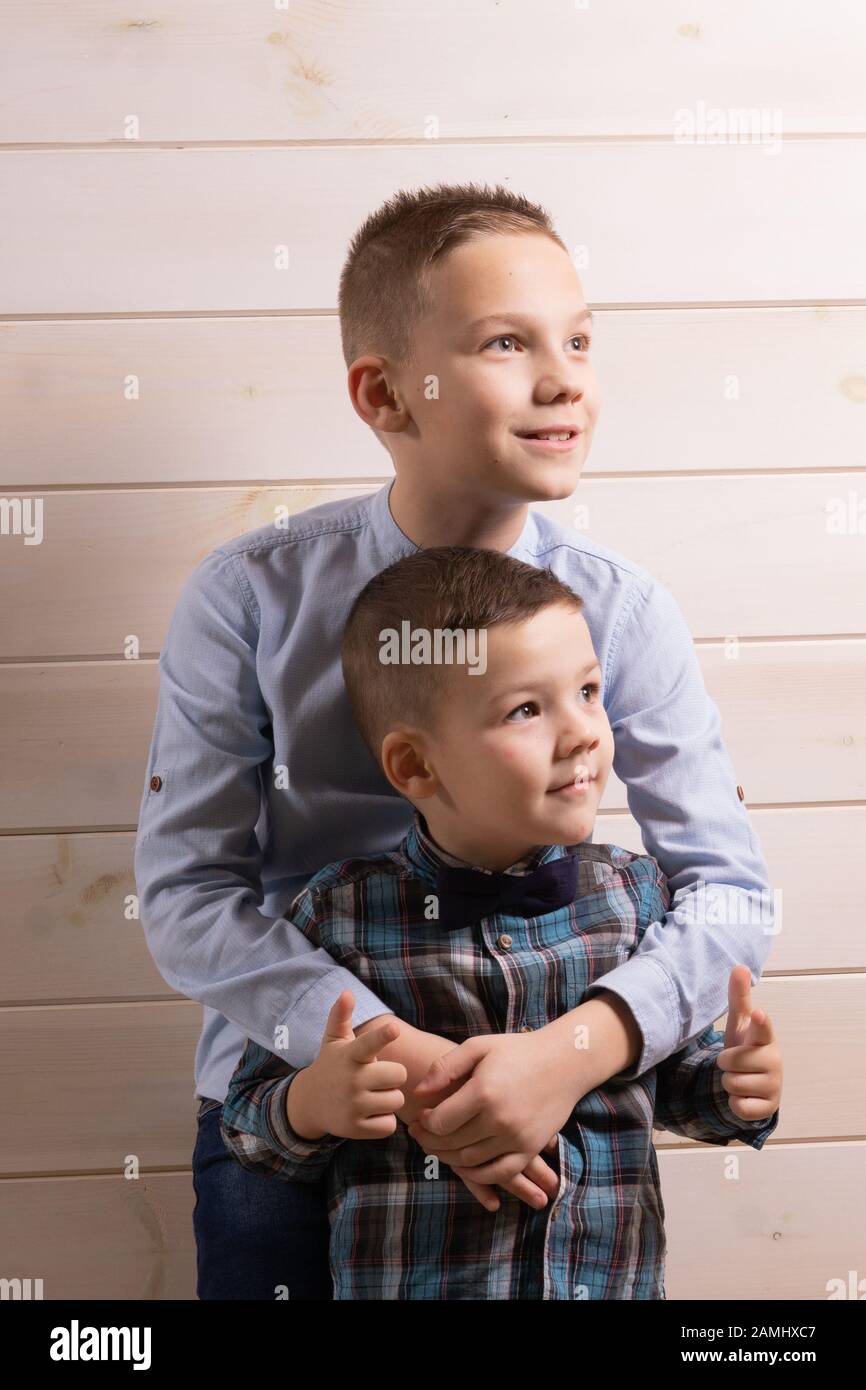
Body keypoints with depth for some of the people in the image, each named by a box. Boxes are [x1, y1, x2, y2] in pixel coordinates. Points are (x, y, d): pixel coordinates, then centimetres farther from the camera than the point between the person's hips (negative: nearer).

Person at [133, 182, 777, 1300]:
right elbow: (188, 888, -15)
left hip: (534, 1125, 1)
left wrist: (579, 1048, -29)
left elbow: (729, 891, -11)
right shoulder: (250, 598, -14)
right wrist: (395, 1052, -28)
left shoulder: (624, 613, -11)